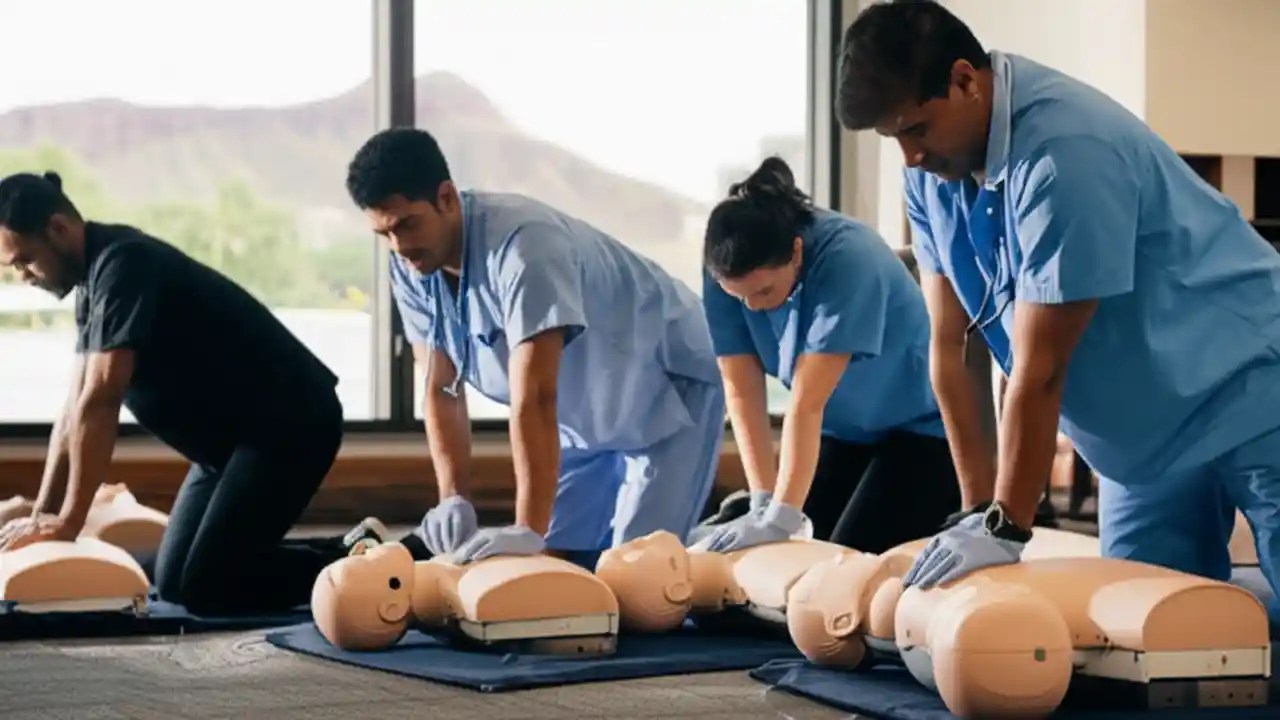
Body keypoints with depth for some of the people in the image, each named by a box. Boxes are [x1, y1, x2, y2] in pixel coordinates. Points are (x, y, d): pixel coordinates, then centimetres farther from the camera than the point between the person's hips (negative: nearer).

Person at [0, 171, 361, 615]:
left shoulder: (122, 265, -21)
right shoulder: (95, 279, 9)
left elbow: (98, 405, -24)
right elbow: (76, 410, 11)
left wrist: (67, 523, -21)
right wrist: (42, 516, 5)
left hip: (287, 424, -10)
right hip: (233, 436, 10)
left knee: (206, 588, -17)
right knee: (172, 581, 7)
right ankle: (352, 555, 13)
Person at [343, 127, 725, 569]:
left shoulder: (519, 244, -36)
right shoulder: (410, 268, -12)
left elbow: (534, 400, -42)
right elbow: (441, 389, -6)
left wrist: (529, 532, -47)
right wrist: (455, 499, -20)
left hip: (668, 393, -7)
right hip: (587, 417, 7)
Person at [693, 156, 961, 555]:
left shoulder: (846, 258, -32)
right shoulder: (727, 270, -17)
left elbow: (806, 402, -35)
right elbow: (742, 392, -16)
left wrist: (780, 520, -36)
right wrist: (763, 503, -23)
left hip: (918, 426, -5)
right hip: (843, 430, 6)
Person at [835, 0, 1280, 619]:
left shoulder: (1065, 152, -28)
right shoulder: (930, 171, -4)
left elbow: (1039, 371, -26)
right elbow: (949, 346, -2)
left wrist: (1004, 530, -23)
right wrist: (979, 511, -6)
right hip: (1143, 442, 7)